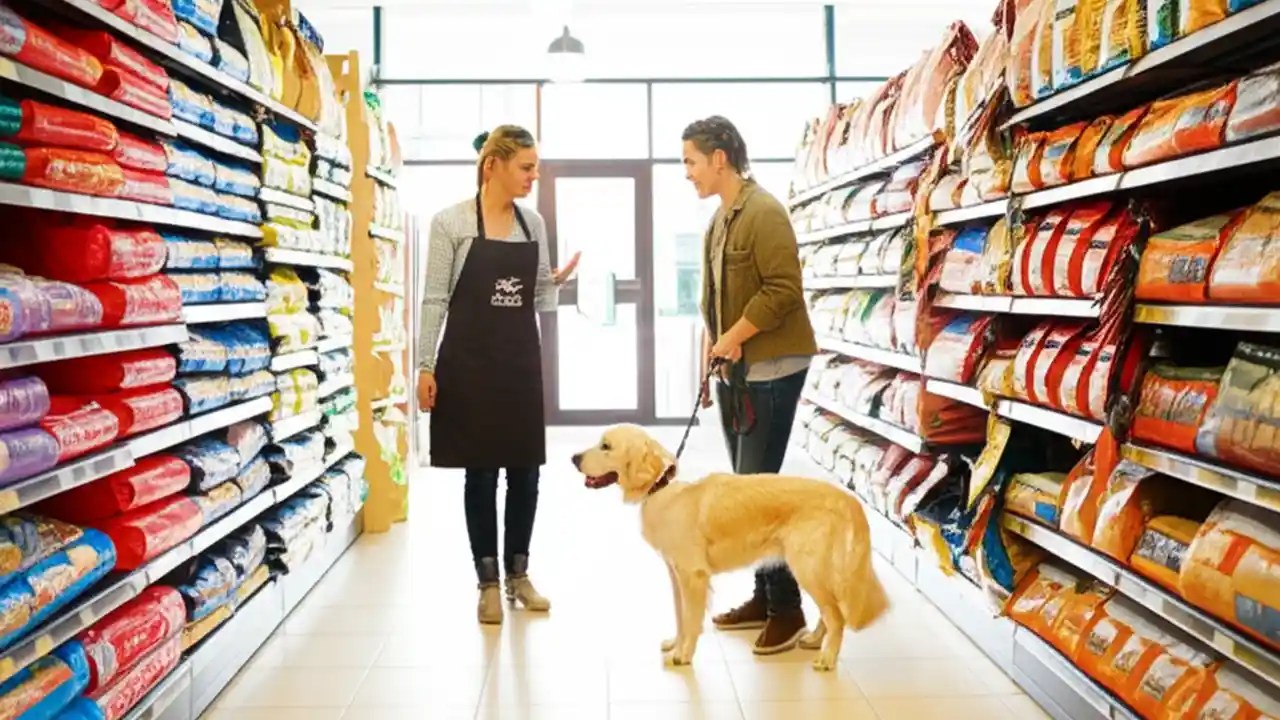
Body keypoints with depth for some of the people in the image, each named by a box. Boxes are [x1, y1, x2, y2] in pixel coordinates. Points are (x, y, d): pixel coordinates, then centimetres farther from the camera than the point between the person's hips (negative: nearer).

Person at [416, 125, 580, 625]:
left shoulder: (534, 224, 8)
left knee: (526, 471, 7)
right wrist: (425, 365, -9)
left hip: (521, 360, 4)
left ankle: (518, 575, 24)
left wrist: (557, 281, -8)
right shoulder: (450, 222, -6)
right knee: (481, 472, 4)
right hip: (469, 360, -4)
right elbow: (435, 300, -5)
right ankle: (488, 582, 18)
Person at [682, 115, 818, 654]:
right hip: (732, 368, 9)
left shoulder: (764, 212, -14)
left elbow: (783, 290, -21)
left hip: (770, 368, -9)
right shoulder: (719, 219, 14)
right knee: (743, 486, 12)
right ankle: (764, 596, 24)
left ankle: (787, 607, 5)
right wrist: (711, 350, 8)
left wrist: (732, 339, -16)